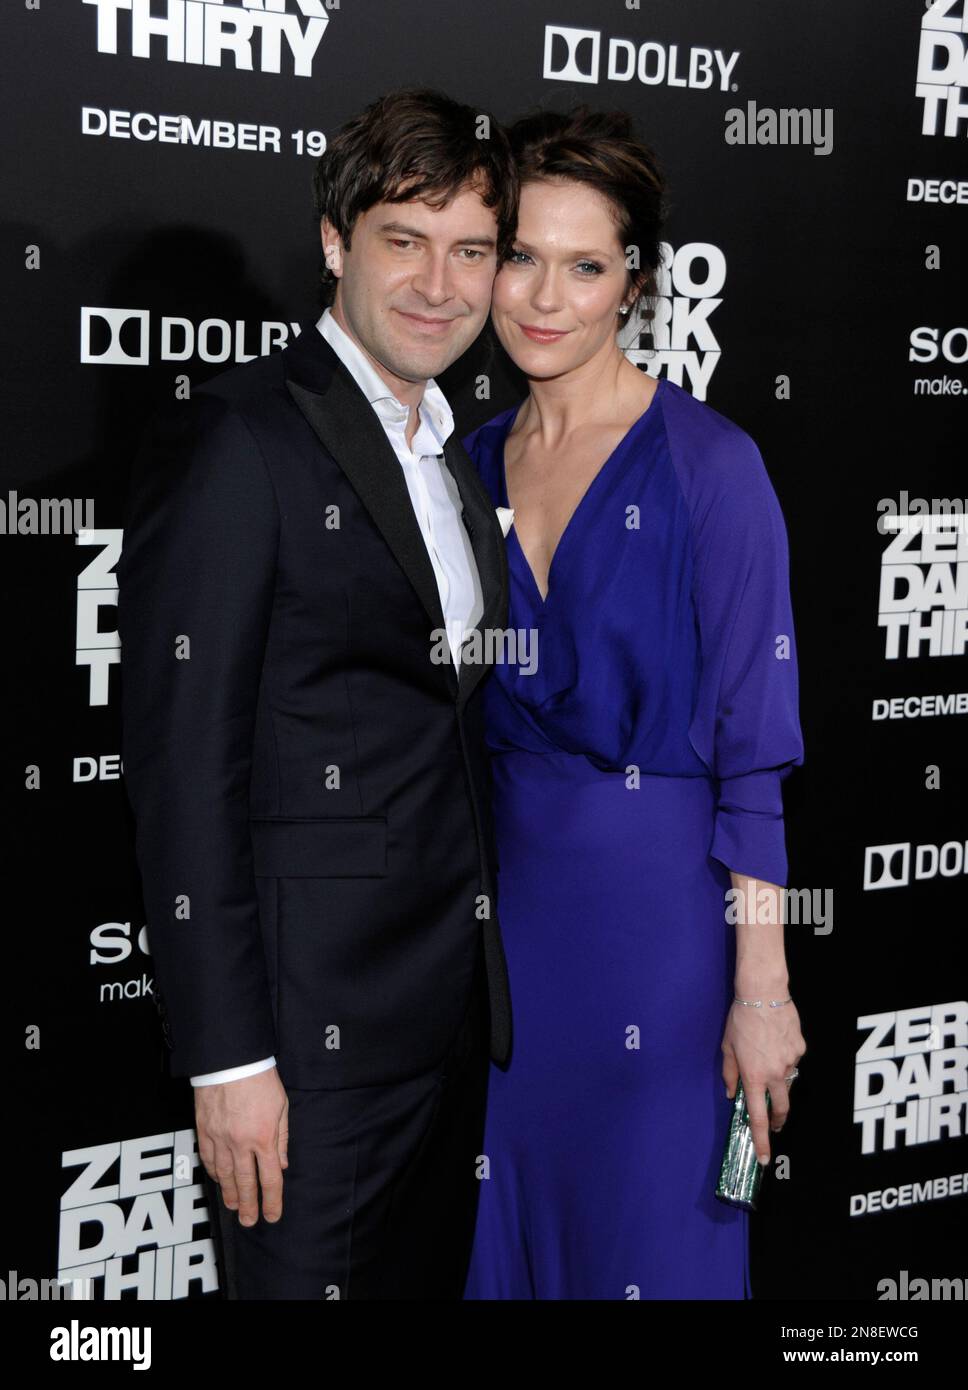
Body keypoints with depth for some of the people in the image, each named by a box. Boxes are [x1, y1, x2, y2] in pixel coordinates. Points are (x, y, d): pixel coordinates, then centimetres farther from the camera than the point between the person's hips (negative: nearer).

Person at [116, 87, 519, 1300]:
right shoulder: (232, 441, -12)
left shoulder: (454, 466, 14)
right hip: (310, 1027, -8)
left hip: (454, 1018, 8)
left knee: (434, 1278, 18)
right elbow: (182, 768, -16)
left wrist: (481, 991, 13)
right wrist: (228, 1057, -18)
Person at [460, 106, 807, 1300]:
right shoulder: (476, 461, 5)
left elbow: (753, 751, -12)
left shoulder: (708, 463, -12)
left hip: (663, 904, -5)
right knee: (512, 1213, 18)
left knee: (650, 1241, 9)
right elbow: (464, 717, 11)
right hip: (506, 897, 5)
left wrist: (761, 990, -13)